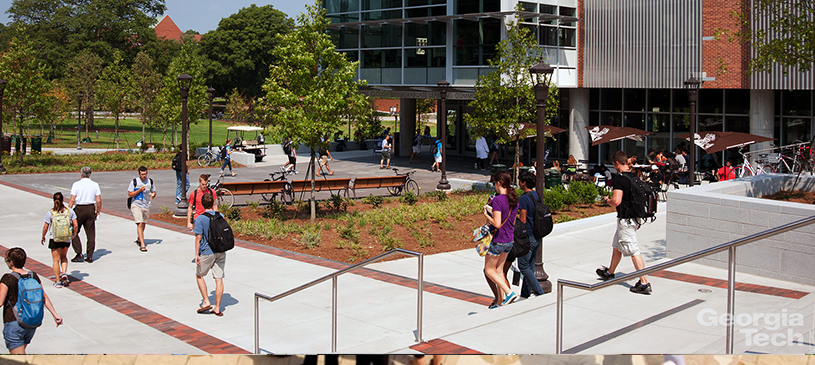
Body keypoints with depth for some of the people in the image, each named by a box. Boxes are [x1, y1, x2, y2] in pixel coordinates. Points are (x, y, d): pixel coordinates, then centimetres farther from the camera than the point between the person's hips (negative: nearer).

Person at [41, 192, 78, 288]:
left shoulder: (50, 213, -10)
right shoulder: (70, 211, -6)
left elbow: (45, 227, -6)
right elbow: (75, 225, -6)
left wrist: (43, 238, 11)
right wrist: (73, 234, 13)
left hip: (54, 239, -2)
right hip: (66, 239, 2)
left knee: (56, 260, 8)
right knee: (64, 256, 25)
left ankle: (58, 281, 10)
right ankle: (64, 273, 7)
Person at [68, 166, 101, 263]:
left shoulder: (76, 185, -6)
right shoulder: (95, 185, 2)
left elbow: (72, 200, -10)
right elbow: (99, 201, 0)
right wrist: (98, 211, 12)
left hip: (79, 209, -3)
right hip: (91, 209, 3)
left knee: (74, 232, 9)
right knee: (90, 233, 7)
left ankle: (79, 253, -1)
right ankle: (90, 256, 8)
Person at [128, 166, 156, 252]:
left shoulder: (150, 181, 4)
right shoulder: (134, 182, -6)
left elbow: (154, 192, 14)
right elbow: (129, 195, -6)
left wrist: (153, 195, -10)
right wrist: (139, 190, -18)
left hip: (146, 206, 4)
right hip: (136, 205, -4)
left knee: (144, 224, 17)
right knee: (140, 224, -16)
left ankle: (138, 239, 42)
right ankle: (142, 245, -19)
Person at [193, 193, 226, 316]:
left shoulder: (200, 219, -11)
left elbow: (198, 238, -13)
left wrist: (196, 254, -10)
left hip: (207, 252, -4)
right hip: (221, 251, 4)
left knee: (199, 275, 17)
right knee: (219, 279, 5)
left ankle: (206, 302, 9)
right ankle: (217, 308, 7)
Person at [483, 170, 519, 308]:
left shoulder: (498, 200, -21)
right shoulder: (514, 199, 3)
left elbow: (497, 224, -25)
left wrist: (487, 215, -9)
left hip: (498, 240, -8)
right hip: (510, 240, 8)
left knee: (489, 270, 9)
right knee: (498, 270, 18)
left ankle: (509, 293, -3)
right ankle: (500, 301, 19)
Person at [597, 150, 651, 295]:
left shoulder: (619, 180, -19)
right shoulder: (635, 177, 8)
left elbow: (616, 201, -28)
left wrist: (607, 200, -5)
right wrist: (638, 220, 23)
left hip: (625, 220, -9)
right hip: (635, 218, 9)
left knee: (633, 251, -8)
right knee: (616, 246, 24)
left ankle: (644, 283, -11)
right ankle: (610, 273, 40)